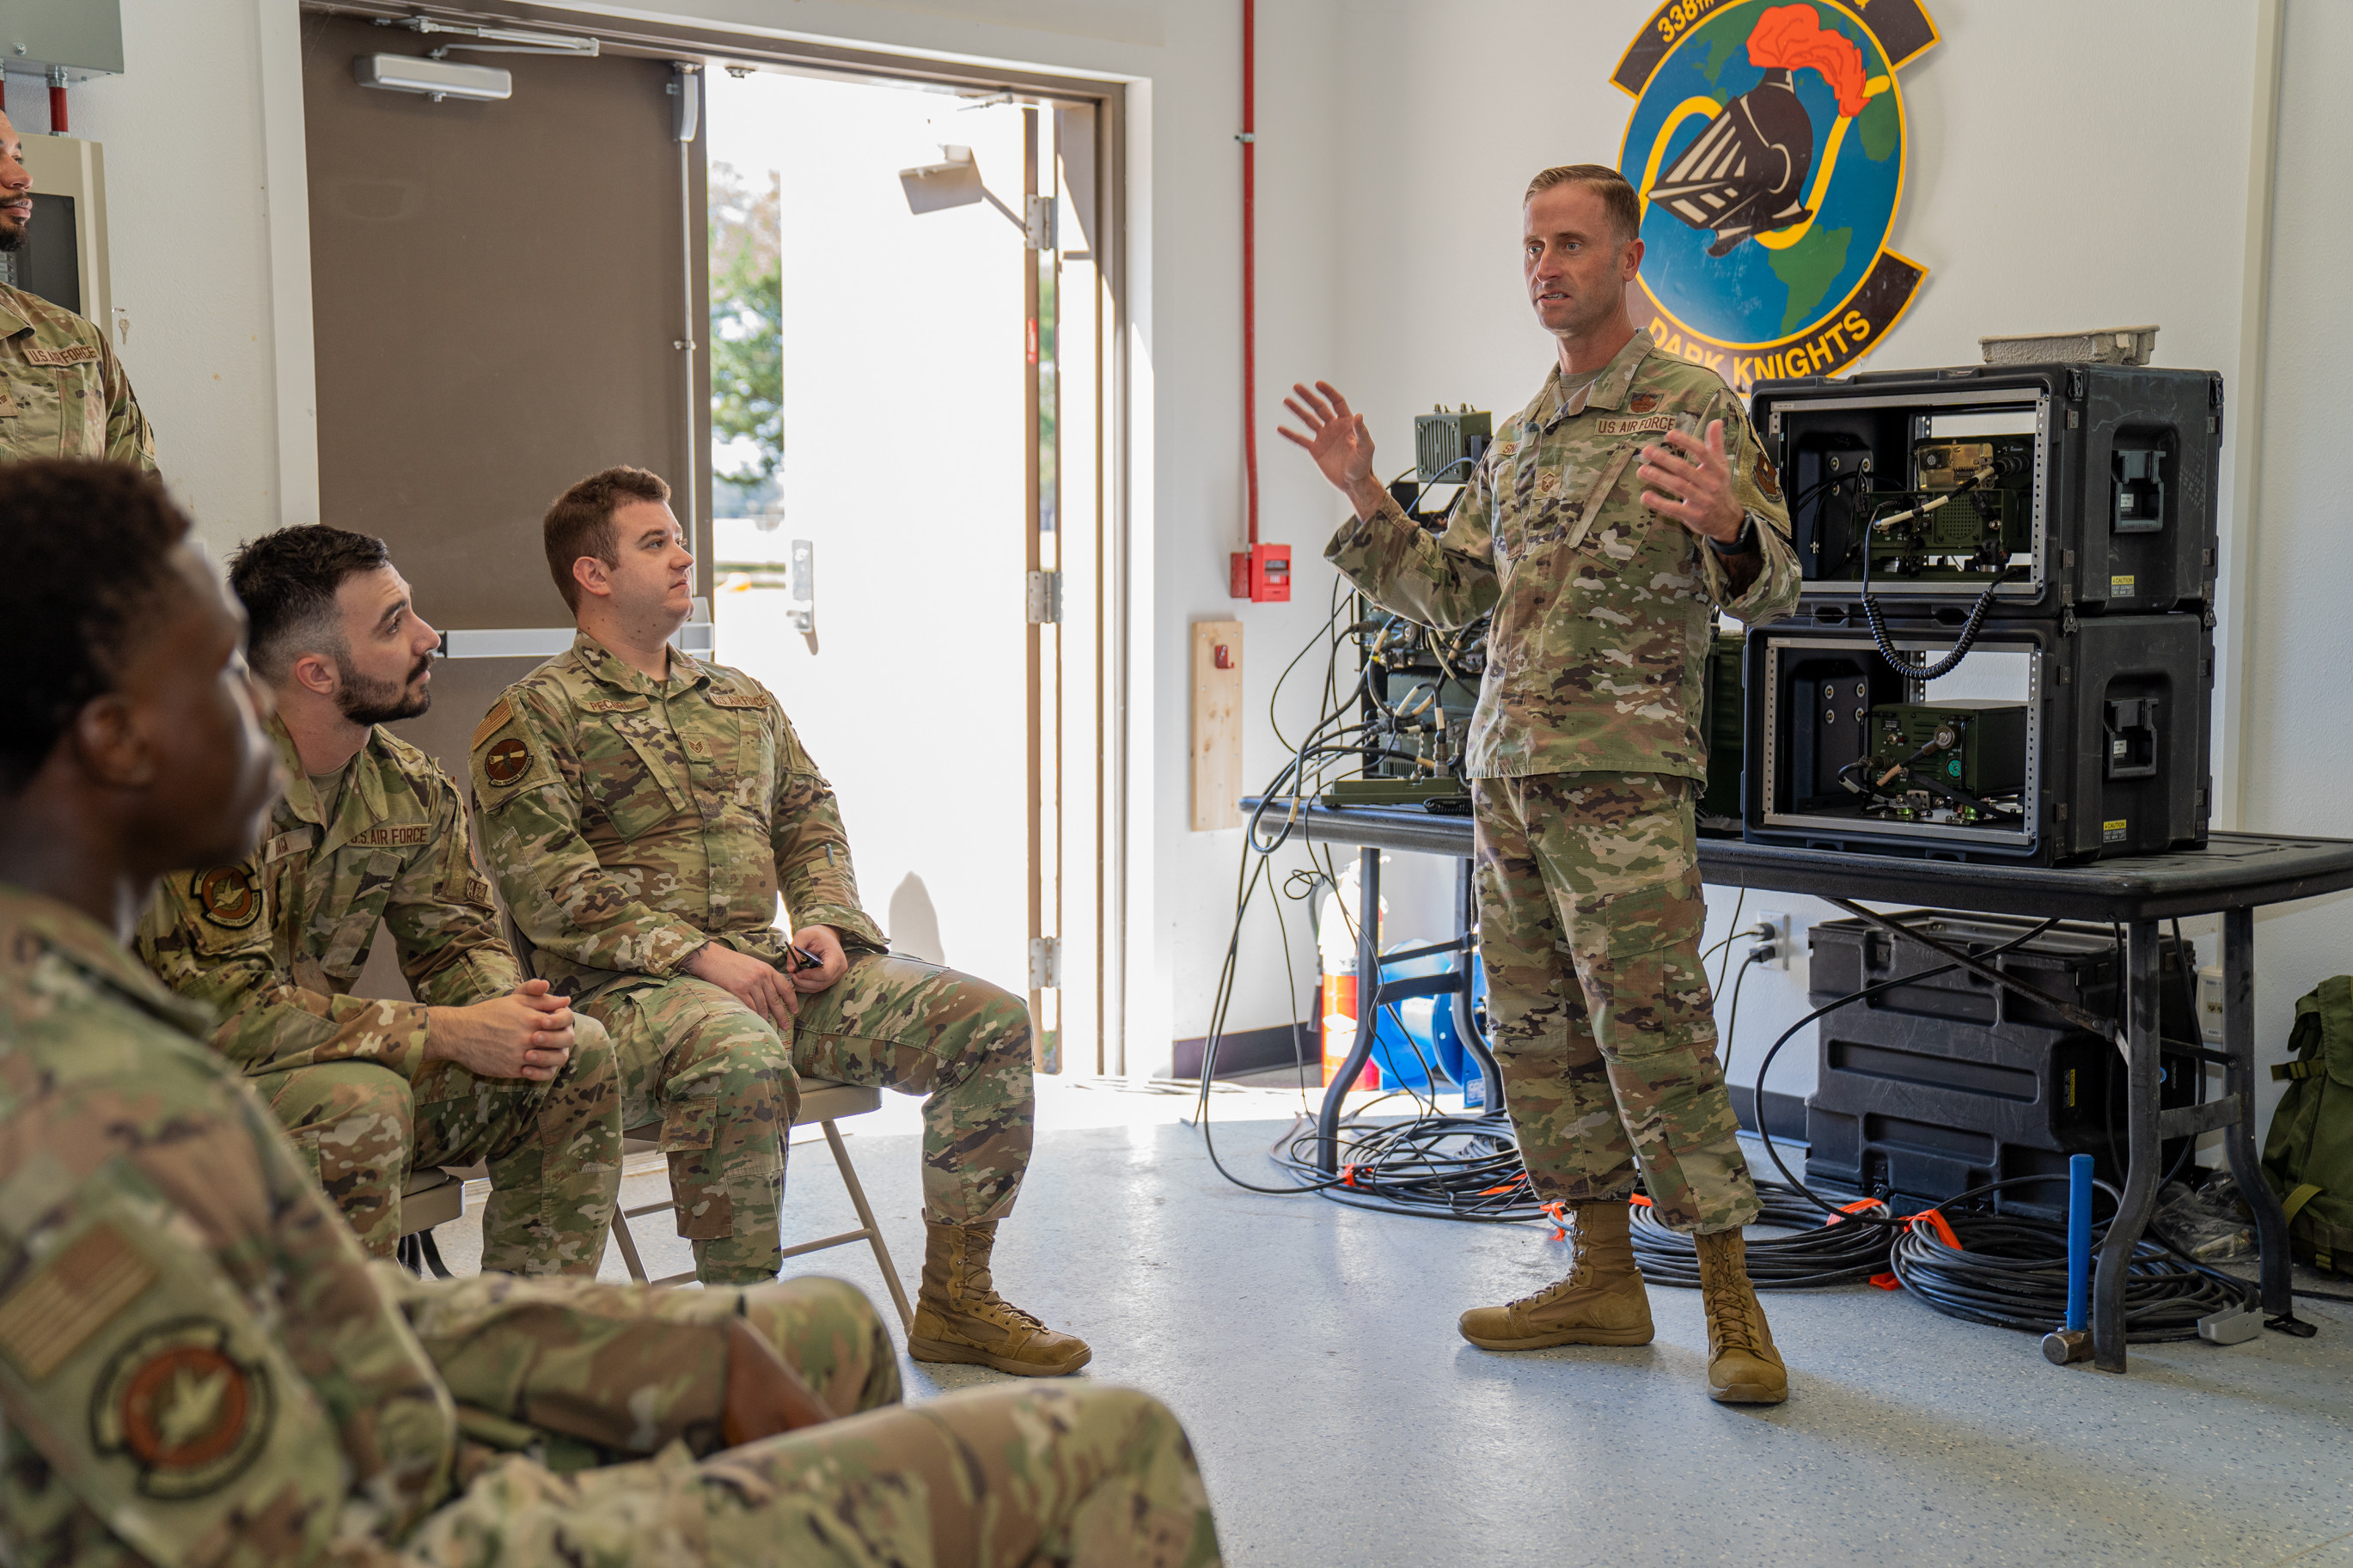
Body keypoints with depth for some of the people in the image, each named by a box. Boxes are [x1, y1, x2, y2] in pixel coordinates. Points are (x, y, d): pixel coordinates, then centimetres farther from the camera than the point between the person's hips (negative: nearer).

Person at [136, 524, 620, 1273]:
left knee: (577, 1057, -4)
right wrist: (448, 1033, -28)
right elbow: (224, 1009, -29)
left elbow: (457, 939, 8)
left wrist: (509, 1010, -17)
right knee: (361, 1107, -36)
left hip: (336, 1059, 8)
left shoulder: (411, 785, 1)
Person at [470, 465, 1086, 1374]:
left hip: (766, 967, 7)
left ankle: (955, 1301, -1)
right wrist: (697, 955, -18)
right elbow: (546, 885, -11)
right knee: (740, 1059, -41)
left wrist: (830, 924, 3)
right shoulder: (535, 715, 1)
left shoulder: (743, 700, 24)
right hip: (625, 989, -6)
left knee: (989, 1020, -9)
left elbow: (810, 823, 24)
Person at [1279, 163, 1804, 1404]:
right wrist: (1364, 498, 8)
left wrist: (1725, 529, -31)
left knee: (1654, 1034, -9)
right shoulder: (1518, 437, 18)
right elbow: (1445, 591, 20)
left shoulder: (1695, 408, -3)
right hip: (1505, 772, 8)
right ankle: (1603, 1277, 21)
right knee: (1536, 1033, 10)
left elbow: (1772, 590, -9)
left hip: (1622, 776, -7)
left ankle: (1730, 1302, 1)